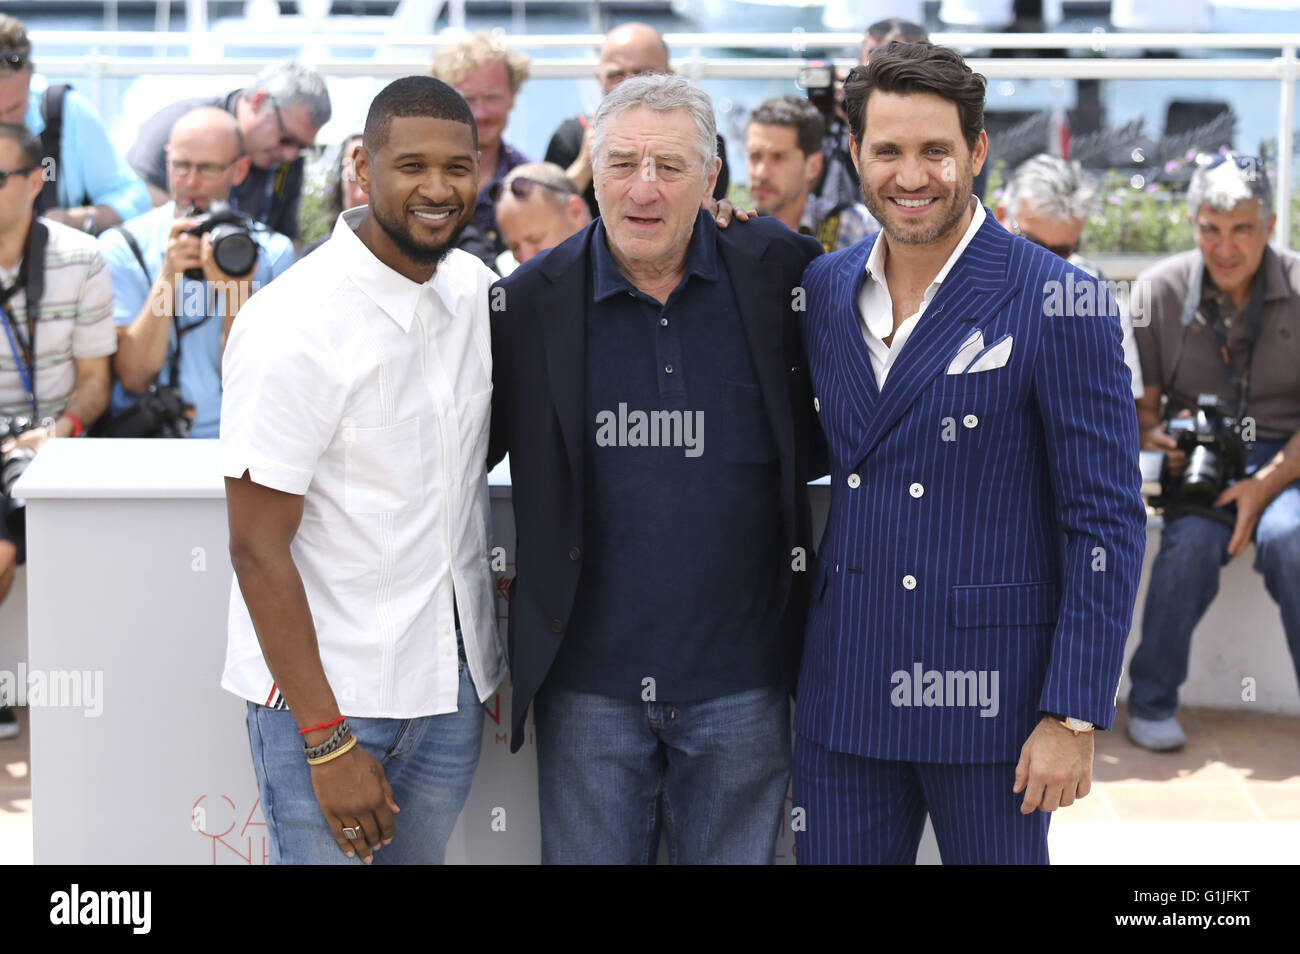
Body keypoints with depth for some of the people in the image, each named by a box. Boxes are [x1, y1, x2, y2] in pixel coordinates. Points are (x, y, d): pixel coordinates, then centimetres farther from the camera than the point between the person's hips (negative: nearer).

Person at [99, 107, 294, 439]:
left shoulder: (272, 252, 6)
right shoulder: (121, 247, 4)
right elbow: (134, 379, -5)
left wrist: (234, 290, -16)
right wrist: (167, 279, -13)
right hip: (146, 435, -1)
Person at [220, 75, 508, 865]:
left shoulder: (476, 289, 2)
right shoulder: (293, 326, -17)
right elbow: (258, 548, -16)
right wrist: (328, 742, -17)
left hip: (453, 683, 6)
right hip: (326, 692, -6)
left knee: (422, 854, 16)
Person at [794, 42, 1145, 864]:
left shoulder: (1059, 304, -10)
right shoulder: (821, 289, 6)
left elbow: (1108, 523, -9)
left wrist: (1072, 716, -12)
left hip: (988, 695, -4)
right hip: (844, 693, 5)